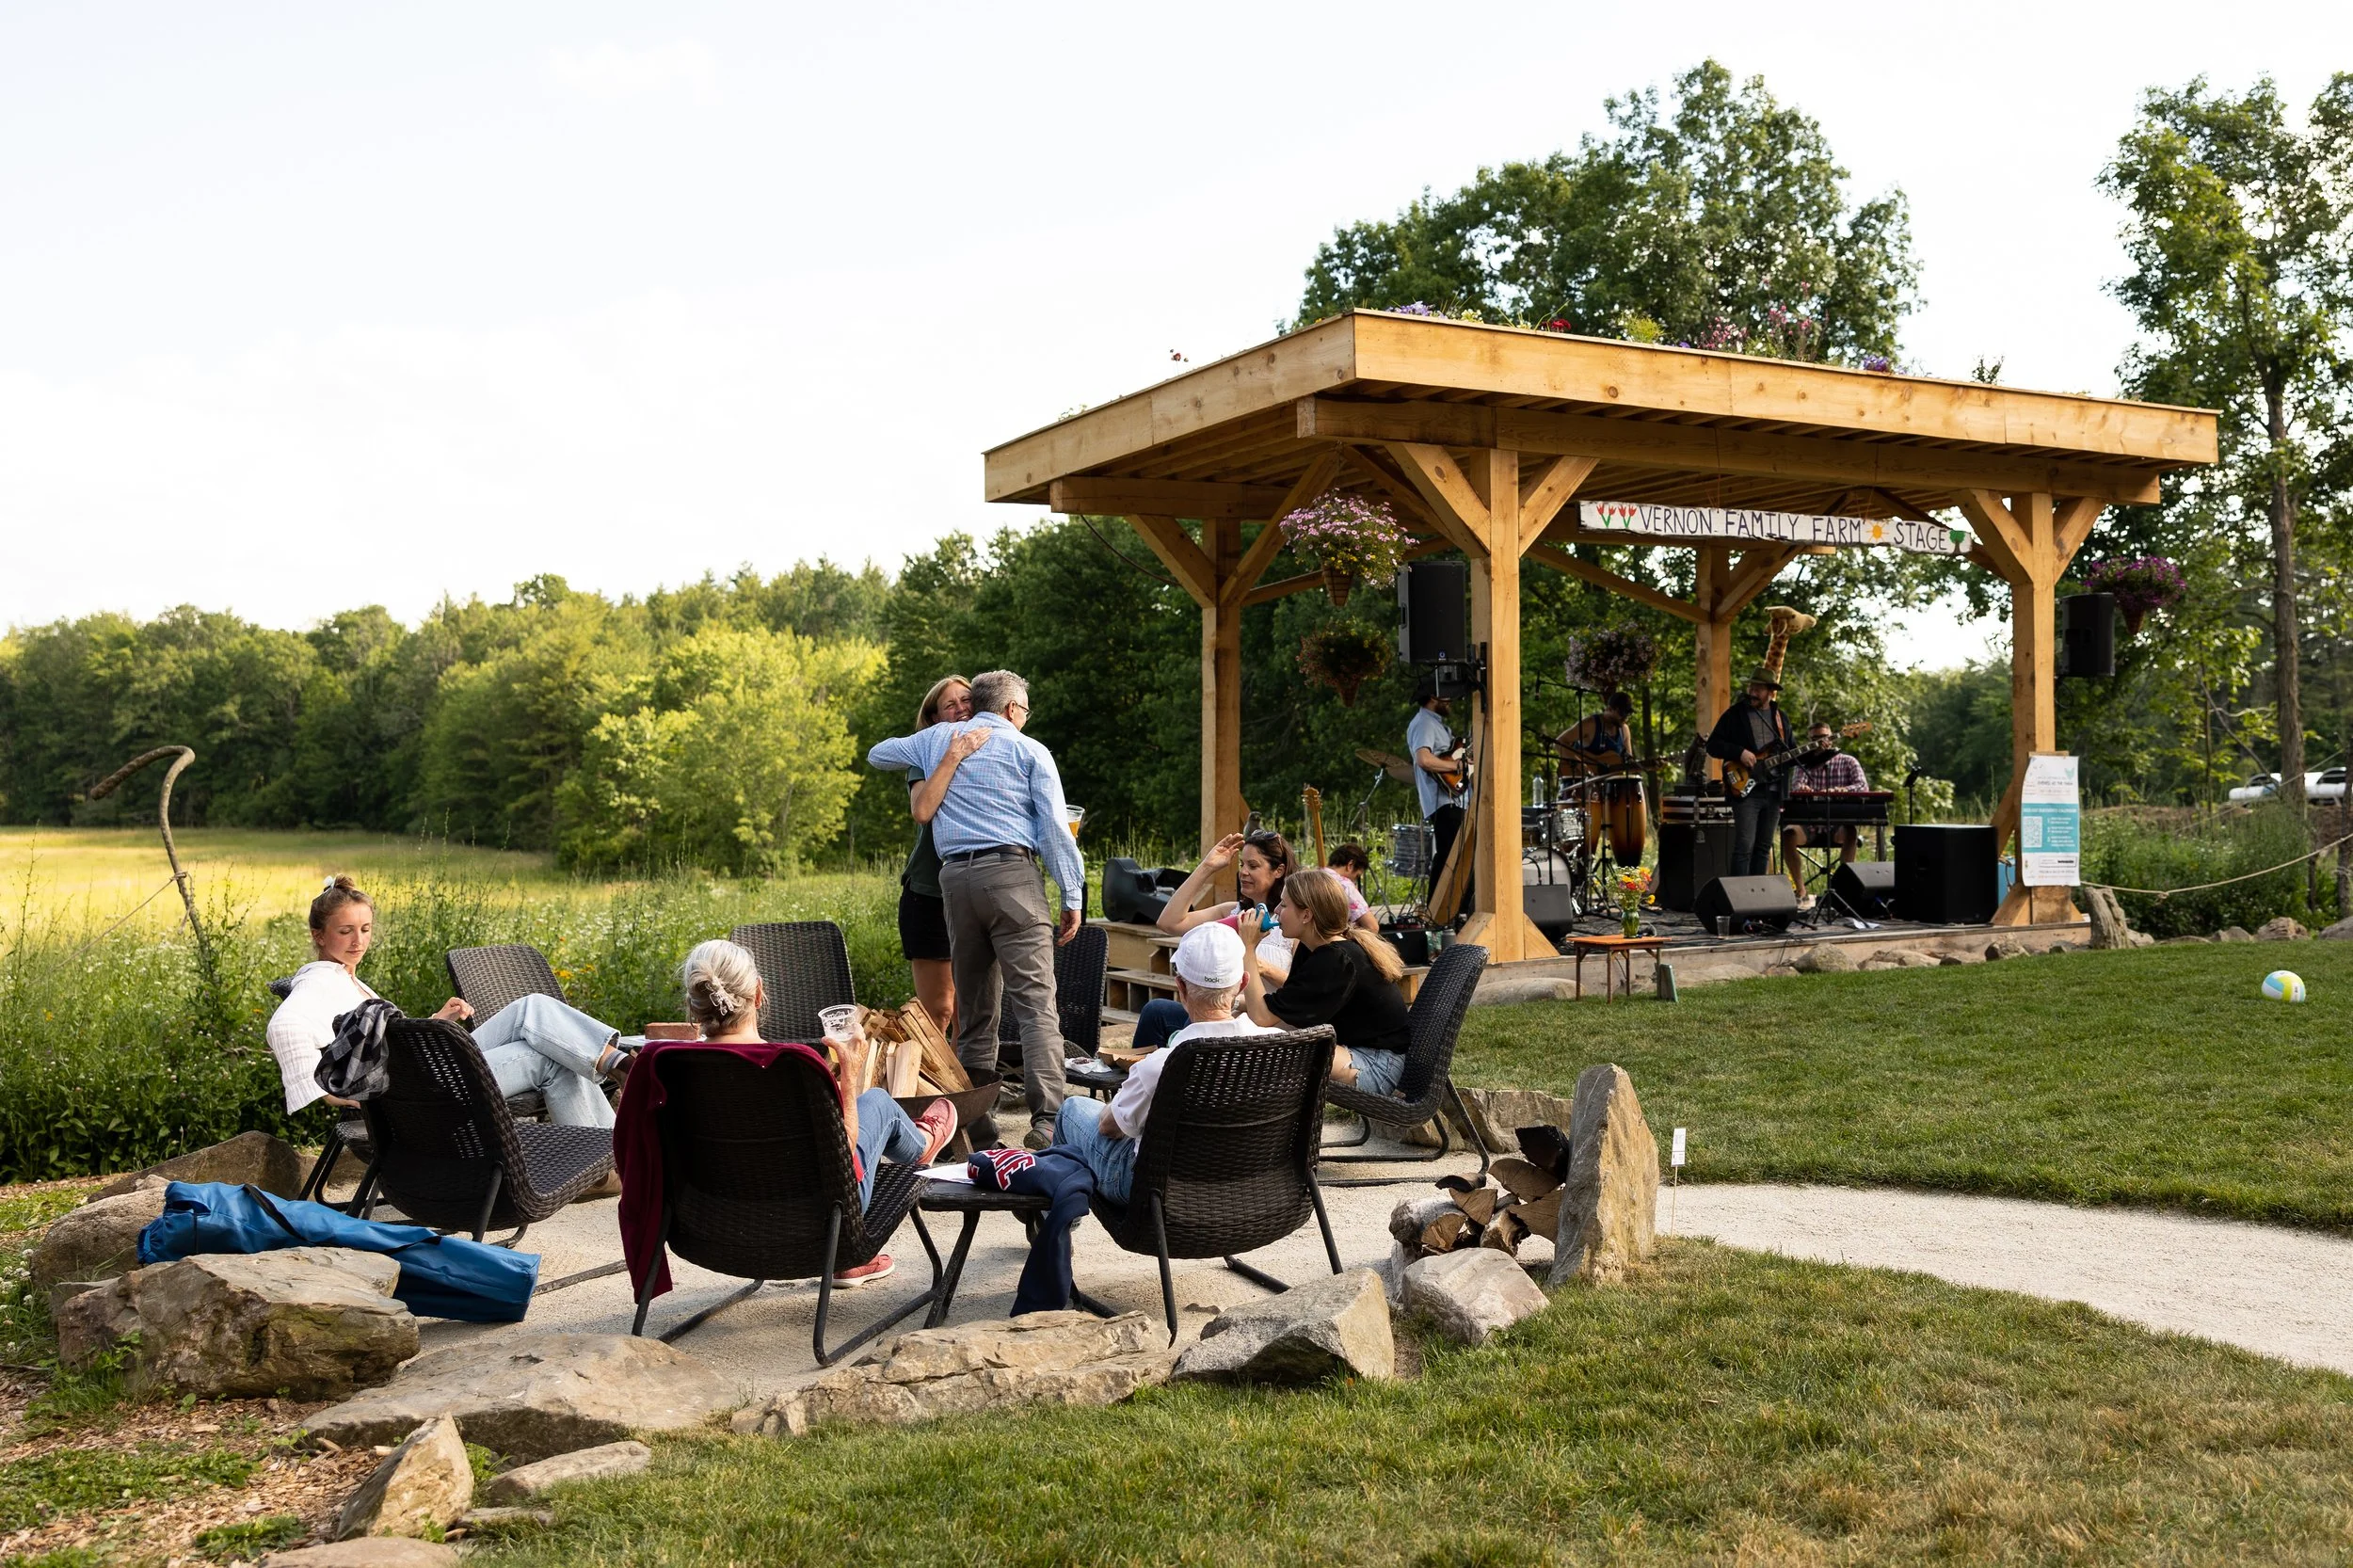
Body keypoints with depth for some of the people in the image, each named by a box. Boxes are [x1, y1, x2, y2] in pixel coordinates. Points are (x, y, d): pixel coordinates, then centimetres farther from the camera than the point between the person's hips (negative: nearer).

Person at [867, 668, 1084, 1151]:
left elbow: (879, 754, 38)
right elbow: (1055, 827, 0)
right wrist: (1072, 898, 2)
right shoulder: (1029, 751, 8)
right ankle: (1046, 1119, -19)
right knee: (1036, 1001, -9)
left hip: (955, 876, 4)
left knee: (973, 1006, 11)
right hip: (1011, 872, -4)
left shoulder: (936, 739, 19)